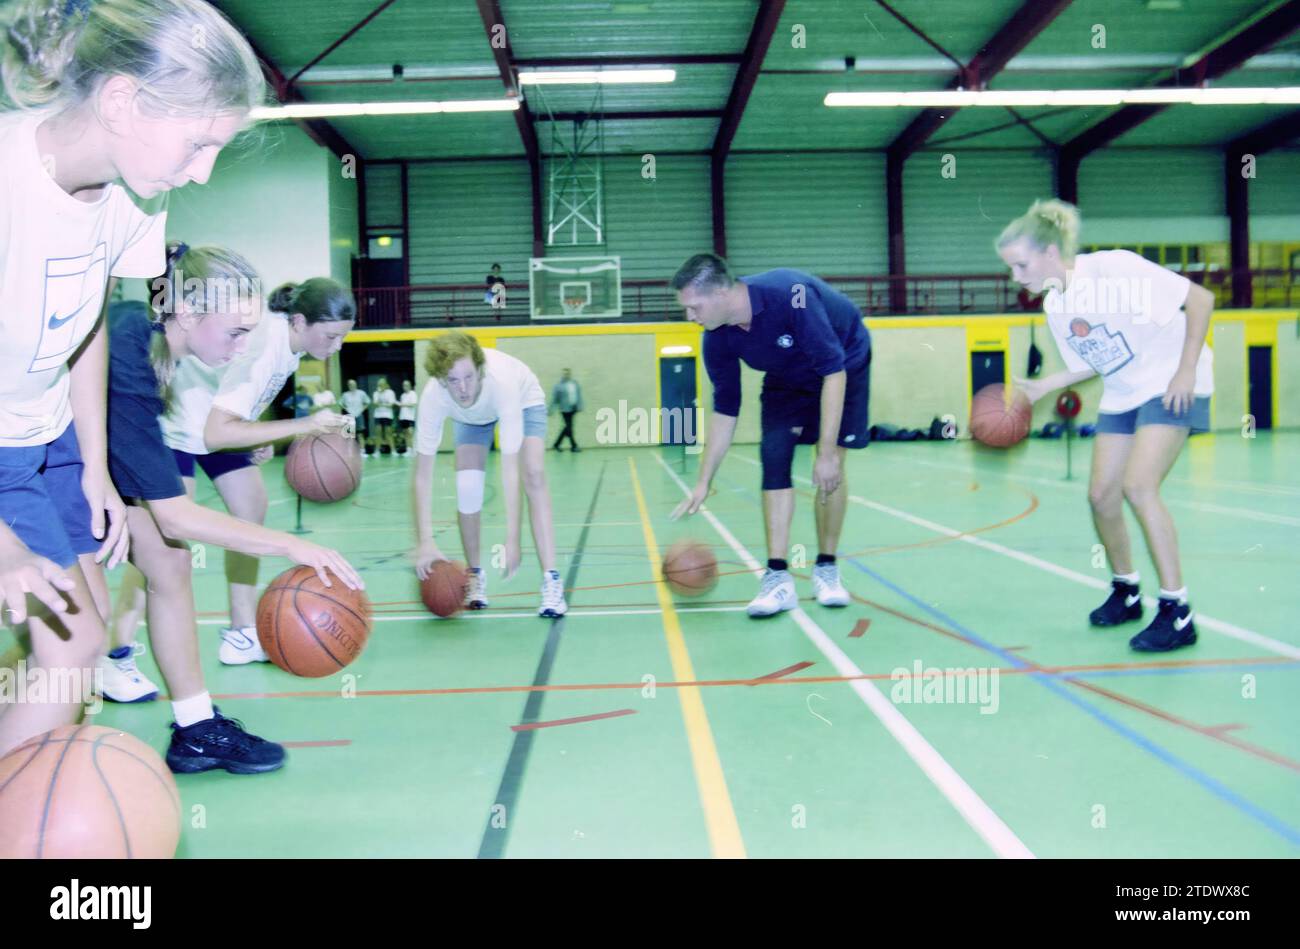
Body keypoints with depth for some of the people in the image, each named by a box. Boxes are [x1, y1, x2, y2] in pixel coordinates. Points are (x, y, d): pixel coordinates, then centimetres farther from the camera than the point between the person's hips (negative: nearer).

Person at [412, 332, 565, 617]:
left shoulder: (503, 382, -46)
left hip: (524, 401, -2)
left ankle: (551, 581, -22)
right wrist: (425, 541, -44)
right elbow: (422, 475, -35)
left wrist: (512, 539, -49)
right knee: (467, 486, -17)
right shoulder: (433, 396, -39)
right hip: (471, 417, 2)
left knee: (533, 475, -23)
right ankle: (475, 575, 4)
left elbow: (509, 469, -46)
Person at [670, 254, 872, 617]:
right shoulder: (717, 338, -21)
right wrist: (703, 483, -11)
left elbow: (833, 371, -36)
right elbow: (725, 410, -10)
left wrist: (828, 452, -39)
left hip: (845, 364, -4)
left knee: (831, 468, -12)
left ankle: (826, 569, 5)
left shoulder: (790, 295, -40)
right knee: (774, 457, -14)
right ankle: (778, 577, -13)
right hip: (787, 380, 4)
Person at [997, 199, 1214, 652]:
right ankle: (1125, 592, 24)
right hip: (1121, 396, 8)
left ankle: (1177, 611, -14)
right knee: (1101, 495, 3)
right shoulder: (1053, 305, 2)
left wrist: (1186, 370, -21)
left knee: (1138, 485, -22)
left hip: (1171, 387, -7)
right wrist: (1041, 387, 3)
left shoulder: (1115, 267, -21)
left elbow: (1200, 298, -17)